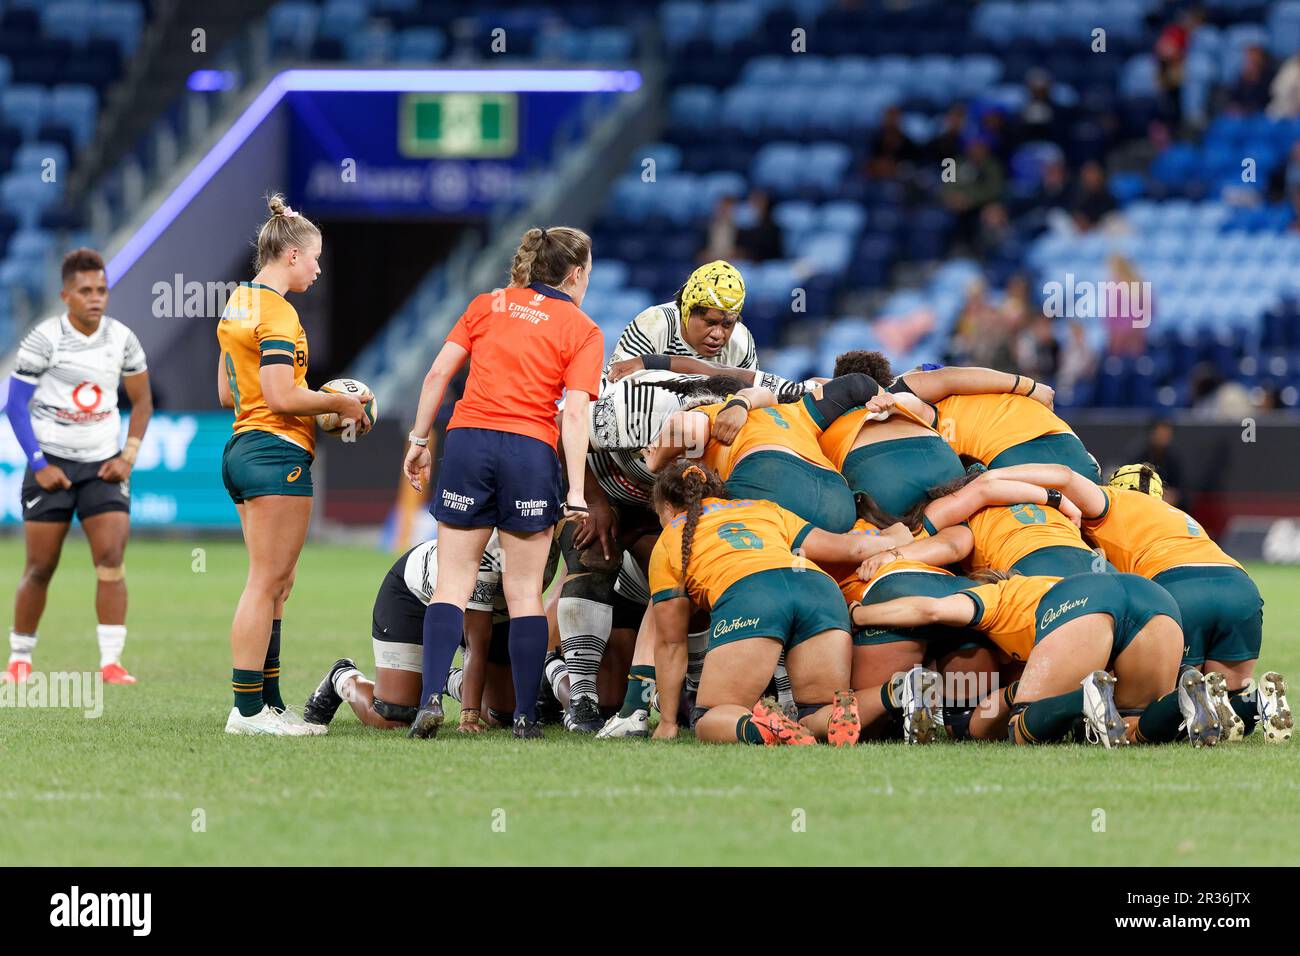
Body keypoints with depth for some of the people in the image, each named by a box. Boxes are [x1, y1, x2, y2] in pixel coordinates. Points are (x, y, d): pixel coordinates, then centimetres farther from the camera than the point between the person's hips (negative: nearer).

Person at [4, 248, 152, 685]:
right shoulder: (44, 339, -9)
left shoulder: (122, 339, 2)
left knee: (111, 558, -12)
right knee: (40, 568, 1)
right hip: (51, 463, -2)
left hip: (103, 465, 2)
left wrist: (128, 456, 0)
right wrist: (39, 464, -12)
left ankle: (111, 662, -12)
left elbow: (141, 400, 13)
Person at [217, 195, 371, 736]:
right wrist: (342, 403, -7)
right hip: (278, 453, -10)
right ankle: (248, 709, -8)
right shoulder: (276, 314, -14)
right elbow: (281, 396, -21)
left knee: (275, 583, 12)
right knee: (268, 582, -8)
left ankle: (268, 702, 13)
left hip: (243, 447, 10)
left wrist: (313, 401, 18)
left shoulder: (238, 304, 15)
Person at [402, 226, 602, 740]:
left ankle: (431, 698, -12)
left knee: (453, 582, 3)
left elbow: (438, 374, 7)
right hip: (532, 450, -2)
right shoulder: (583, 330, 4)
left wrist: (419, 439, 13)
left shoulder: (488, 304, 13)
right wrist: (576, 491, -9)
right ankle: (525, 716, 4)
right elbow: (575, 412, -6)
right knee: (524, 591, 5)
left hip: (467, 441, 2)